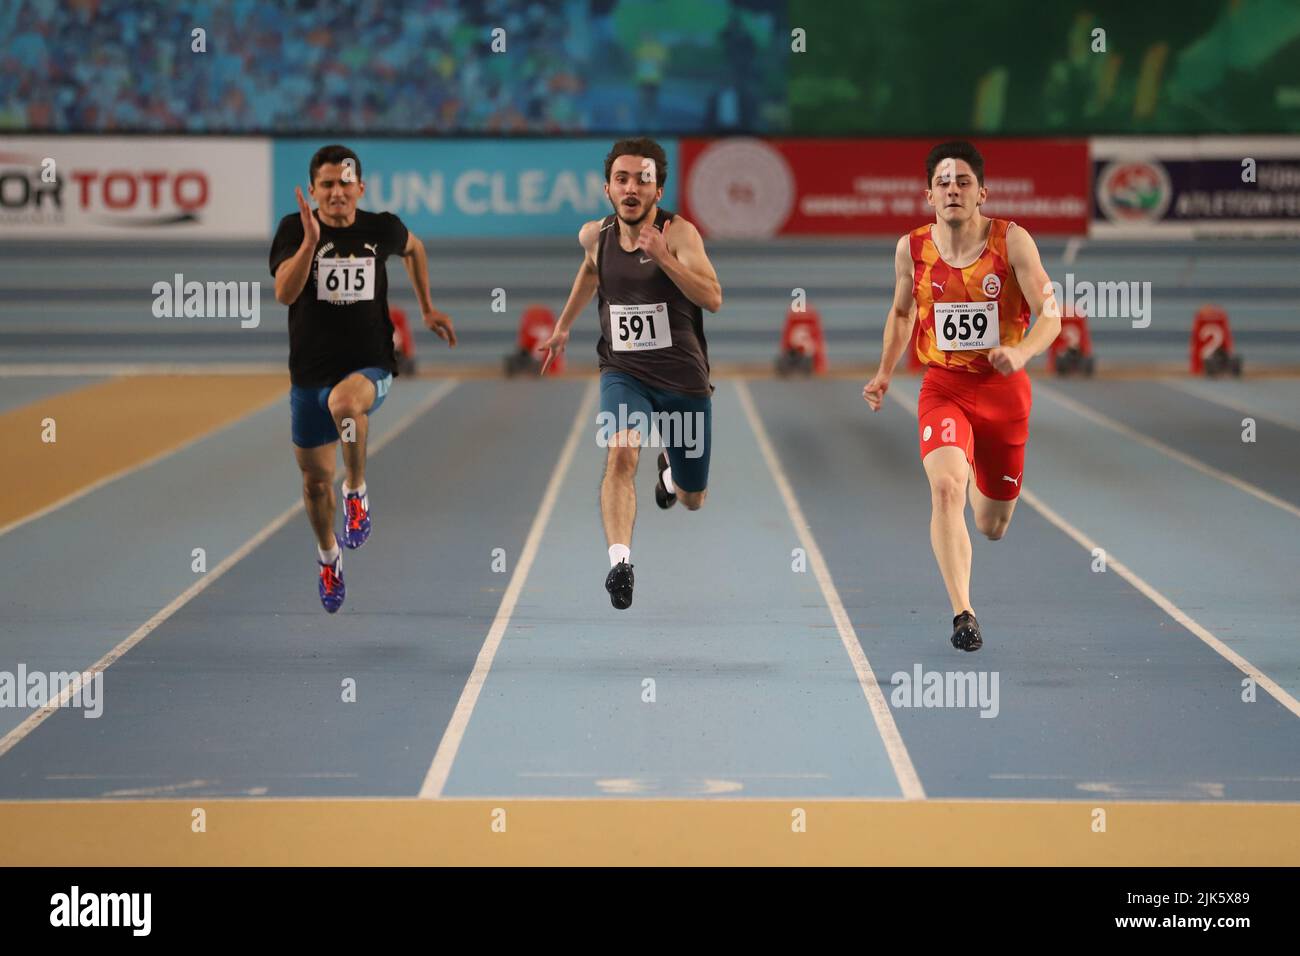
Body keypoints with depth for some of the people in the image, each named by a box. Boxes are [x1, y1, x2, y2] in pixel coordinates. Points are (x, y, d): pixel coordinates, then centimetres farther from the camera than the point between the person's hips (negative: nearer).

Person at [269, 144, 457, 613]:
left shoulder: (381, 229, -3)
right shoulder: (294, 229, -8)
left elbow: (413, 247, 22)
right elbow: (284, 293, -23)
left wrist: (428, 309, 23)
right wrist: (311, 240, -33)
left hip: (370, 367, -2)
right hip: (310, 373, 2)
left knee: (344, 400, -38)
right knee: (315, 480, 12)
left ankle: (357, 492, -15)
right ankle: (328, 553, 42)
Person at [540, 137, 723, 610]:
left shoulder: (679, 233, -16)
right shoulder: (594, 235, -1)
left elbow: (713, 298, -29)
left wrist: (661, 256, -38)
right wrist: (563, 325, 31)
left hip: (683, 379, -1)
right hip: (623, 373, 1)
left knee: (692, 500, 16)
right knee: (622, 453, -32)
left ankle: (671, 469, 52)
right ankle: (620, 561, -38)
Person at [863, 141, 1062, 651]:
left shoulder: (1012, 241, -10)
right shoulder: (911, 248, -3)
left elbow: (1050, 315, -14)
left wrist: (1021, 351, -33)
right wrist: (884, 374, 9)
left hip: (1003, 388, 0)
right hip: (943, 385, 0)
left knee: (993, 527, 14)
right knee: (945, 487, -29)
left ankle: (982, 485, 54)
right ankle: (963, 613, -29)